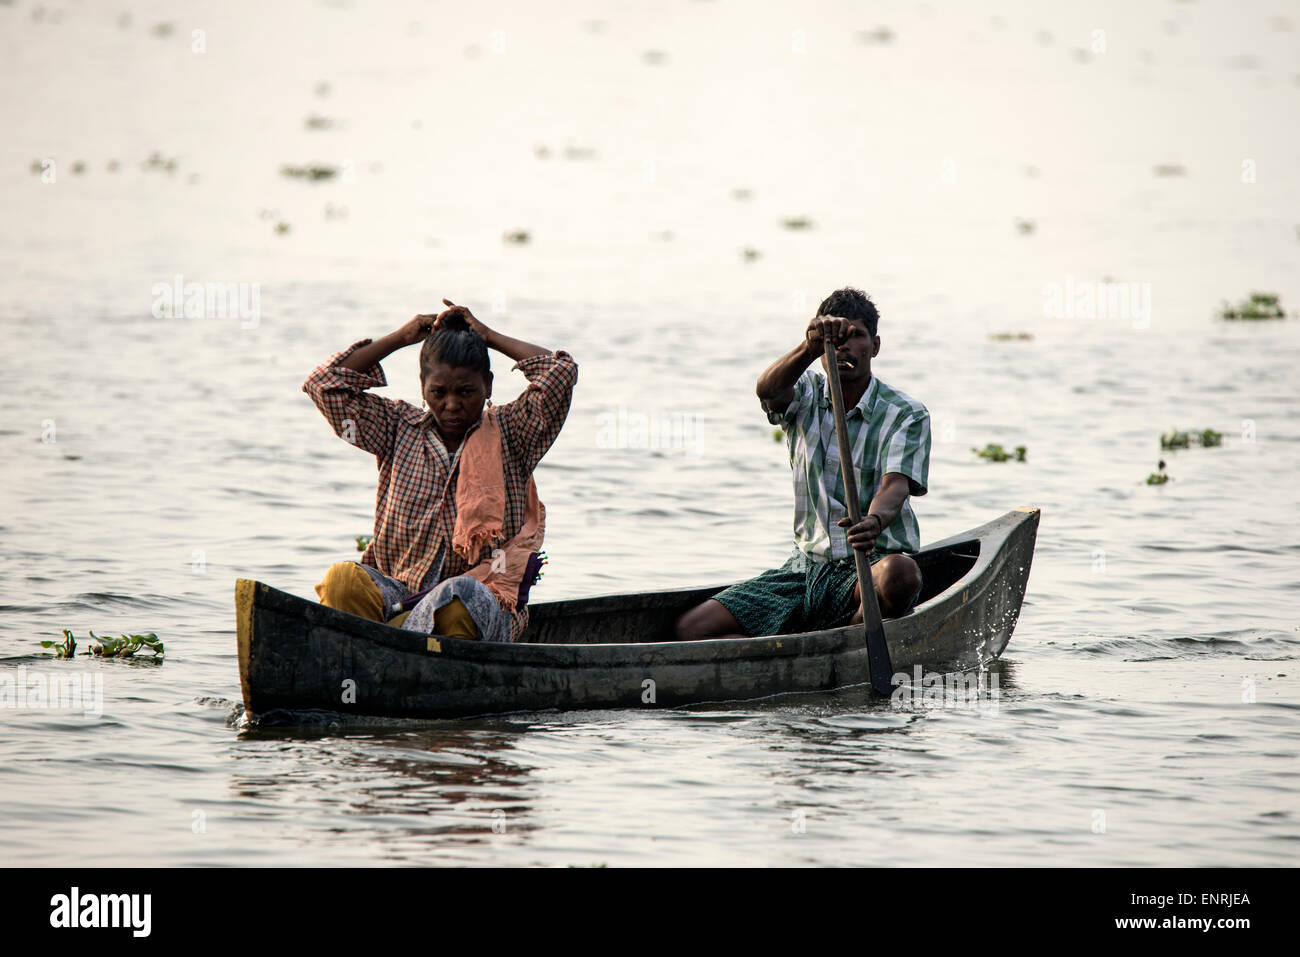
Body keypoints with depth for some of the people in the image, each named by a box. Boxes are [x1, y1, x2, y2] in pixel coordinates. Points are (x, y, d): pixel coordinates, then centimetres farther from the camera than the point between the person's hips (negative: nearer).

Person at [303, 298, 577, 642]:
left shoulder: (510, 434, 7)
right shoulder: (400, 430, 13)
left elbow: (561, 372, -6)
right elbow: (325, 383, 8)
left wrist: (489, 337, 5)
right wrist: (401, 338, 10)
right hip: (399, 592, 2)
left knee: (460, 594, -39)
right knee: (343, 580, -29)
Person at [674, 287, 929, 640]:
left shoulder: (907, 415, -2)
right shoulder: (807, 395, 6)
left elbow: (896, 484, -19)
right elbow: (768, 390, -19)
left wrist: (875, 521, -43)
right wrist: (810, 346, -40)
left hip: (871, 565, -3)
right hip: (806, 568, 3)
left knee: (900, 573, -41)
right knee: (688, 631, -12)